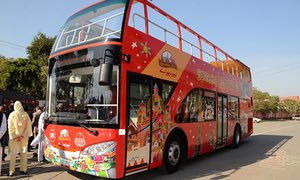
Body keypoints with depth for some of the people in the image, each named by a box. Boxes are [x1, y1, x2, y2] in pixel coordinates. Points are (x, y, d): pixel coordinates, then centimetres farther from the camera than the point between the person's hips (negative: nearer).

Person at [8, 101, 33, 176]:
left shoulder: (12, 115, -8)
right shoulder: (25, 114, -4)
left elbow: (10, 127, -10)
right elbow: (28, 125, -7)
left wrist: (13, 137, -9)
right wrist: (22, 135, -6)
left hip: (14, 136, -2)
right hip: (24, 136, 2)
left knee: (13, 154, 6)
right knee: (23, 152, 11)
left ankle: (11, 171, 7)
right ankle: (24, 169, 16)